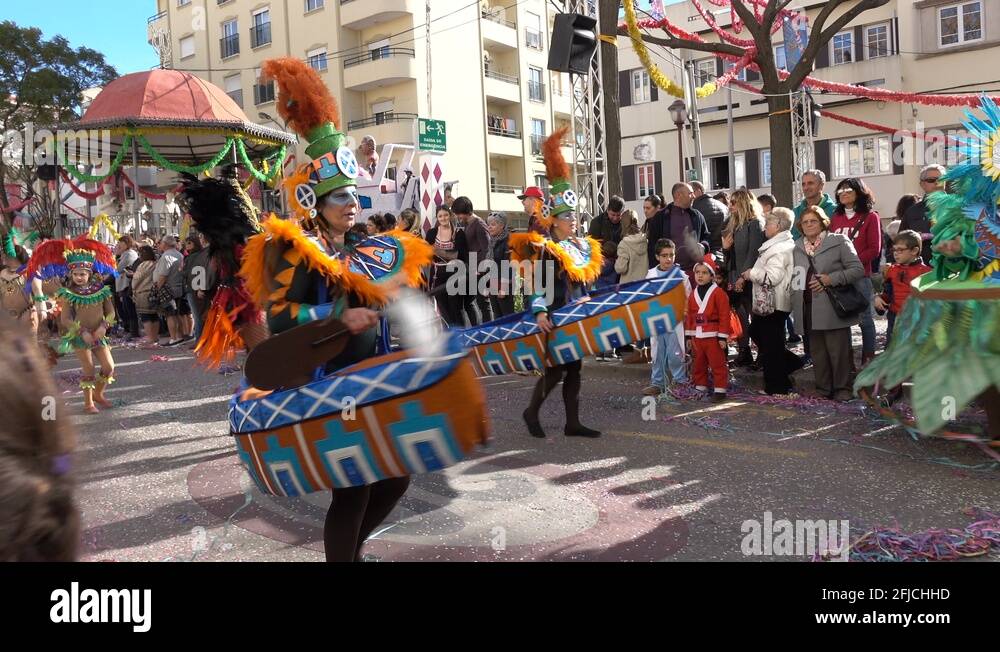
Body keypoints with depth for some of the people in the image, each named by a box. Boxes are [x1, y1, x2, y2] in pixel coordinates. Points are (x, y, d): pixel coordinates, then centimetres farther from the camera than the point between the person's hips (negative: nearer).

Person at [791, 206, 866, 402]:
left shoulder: (839, 242, 1)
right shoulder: (797, 247, 16)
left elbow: (858, 269, -5)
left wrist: (831, 279, -16)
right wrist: (795, 302, 9)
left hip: (833, 309, -5)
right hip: (809, 310, 5)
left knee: (838, 352, -2)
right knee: (817, 352, 10)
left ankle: (842, 389, 10)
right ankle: (823, 389, 20)